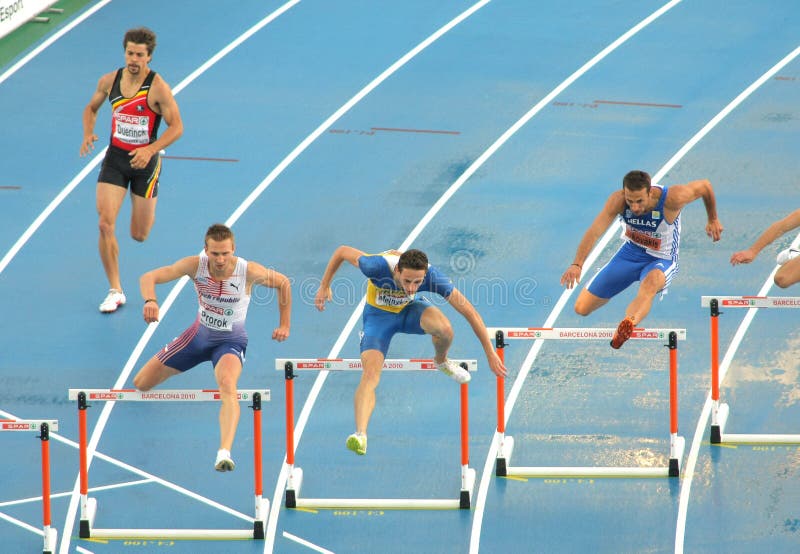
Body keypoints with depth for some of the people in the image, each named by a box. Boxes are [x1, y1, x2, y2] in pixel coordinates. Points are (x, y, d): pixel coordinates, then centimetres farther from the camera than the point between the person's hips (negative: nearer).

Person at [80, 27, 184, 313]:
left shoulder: (158, 88, -17)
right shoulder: (109, 81, -3)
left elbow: (177, 127, -14)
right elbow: (91, 108, 14)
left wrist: (150, 150, -28)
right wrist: (88, 134, -6)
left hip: (144, 161, -3)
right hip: (115, 158, 3)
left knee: (139, 235, 7)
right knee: (106, 224, -13)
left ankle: (147, 209, 47)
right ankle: (115, 291, -2)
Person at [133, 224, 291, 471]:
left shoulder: (249, 272, -24)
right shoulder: (196, 265, -21)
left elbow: (283, 283, -4)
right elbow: (148, 278, -23)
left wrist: (284, 325, -1)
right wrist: (150, 300, -45)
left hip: (230, 342, -4)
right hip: (200, 335, 4)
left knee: (227, 386, -38)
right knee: (141, 383, 7)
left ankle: (224, 453, -51)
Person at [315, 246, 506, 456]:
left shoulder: (432, 276, -33)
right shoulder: (378, 266, -37)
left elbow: (468, 311, -27)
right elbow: (342, 251, -19)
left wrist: (490, 353, -26)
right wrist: (324, 286, -13)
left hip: (410, 309, 1)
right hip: (379, 315, -1)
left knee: (444, 328, -30)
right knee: (370, 373, -23)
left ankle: (441, 360, 5)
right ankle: (360, 435, -28)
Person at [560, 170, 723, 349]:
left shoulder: (672, 199, -28)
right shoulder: (618, 201, -25)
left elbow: (705, 186, -10)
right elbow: (595, 231, -34)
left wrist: (713, 220, 6)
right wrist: (577, 264, -48)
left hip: (661, 260, -4)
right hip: (630, 253, 4)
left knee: (651, 282, -43)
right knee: (582, 308, 4)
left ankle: (628, 323, -71)